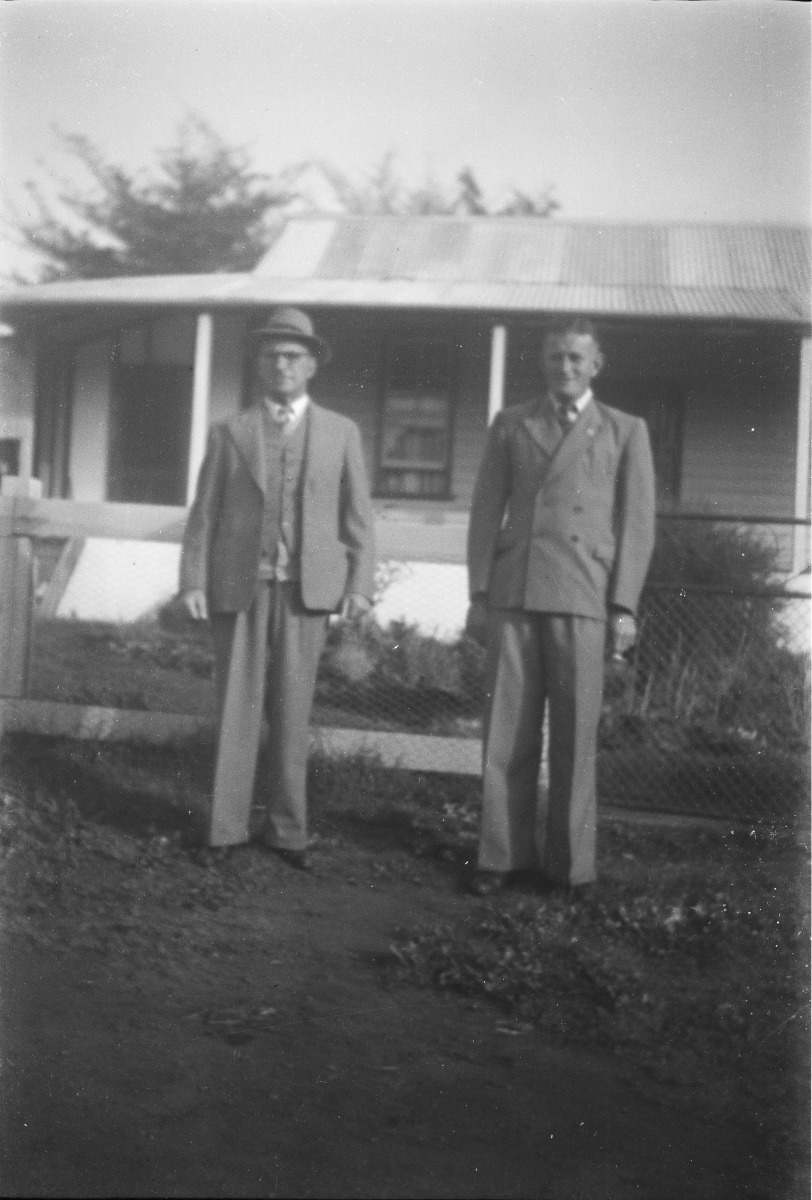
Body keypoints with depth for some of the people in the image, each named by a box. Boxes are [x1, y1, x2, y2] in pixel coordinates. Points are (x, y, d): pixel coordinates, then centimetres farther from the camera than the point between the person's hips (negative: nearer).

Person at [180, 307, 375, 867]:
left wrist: (359, 584, -3)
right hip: (238, 586, 0)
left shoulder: (340, 432, 10)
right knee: (236, 708, 1)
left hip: (306, 589, 0)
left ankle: (286, 829, 11)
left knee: (292, 711, 3)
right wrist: (194, 580, -4)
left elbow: (358, 515, 7)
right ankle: (226, 827, 9)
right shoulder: (230, 432, 9)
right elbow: (204, 513, 5)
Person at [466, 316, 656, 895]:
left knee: (575, 735, 0)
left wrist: (624, 606, -4)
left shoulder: (625, 431, 10)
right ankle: (503, 854, 9)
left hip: (583, 597, -1)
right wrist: (479, 593, 3)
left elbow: (637, 523, 5)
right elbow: (486, 513, 11)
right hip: (513, 593, 2)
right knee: (508, 731, 1)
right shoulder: (511, 425, 14)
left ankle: (569, 863, 10)